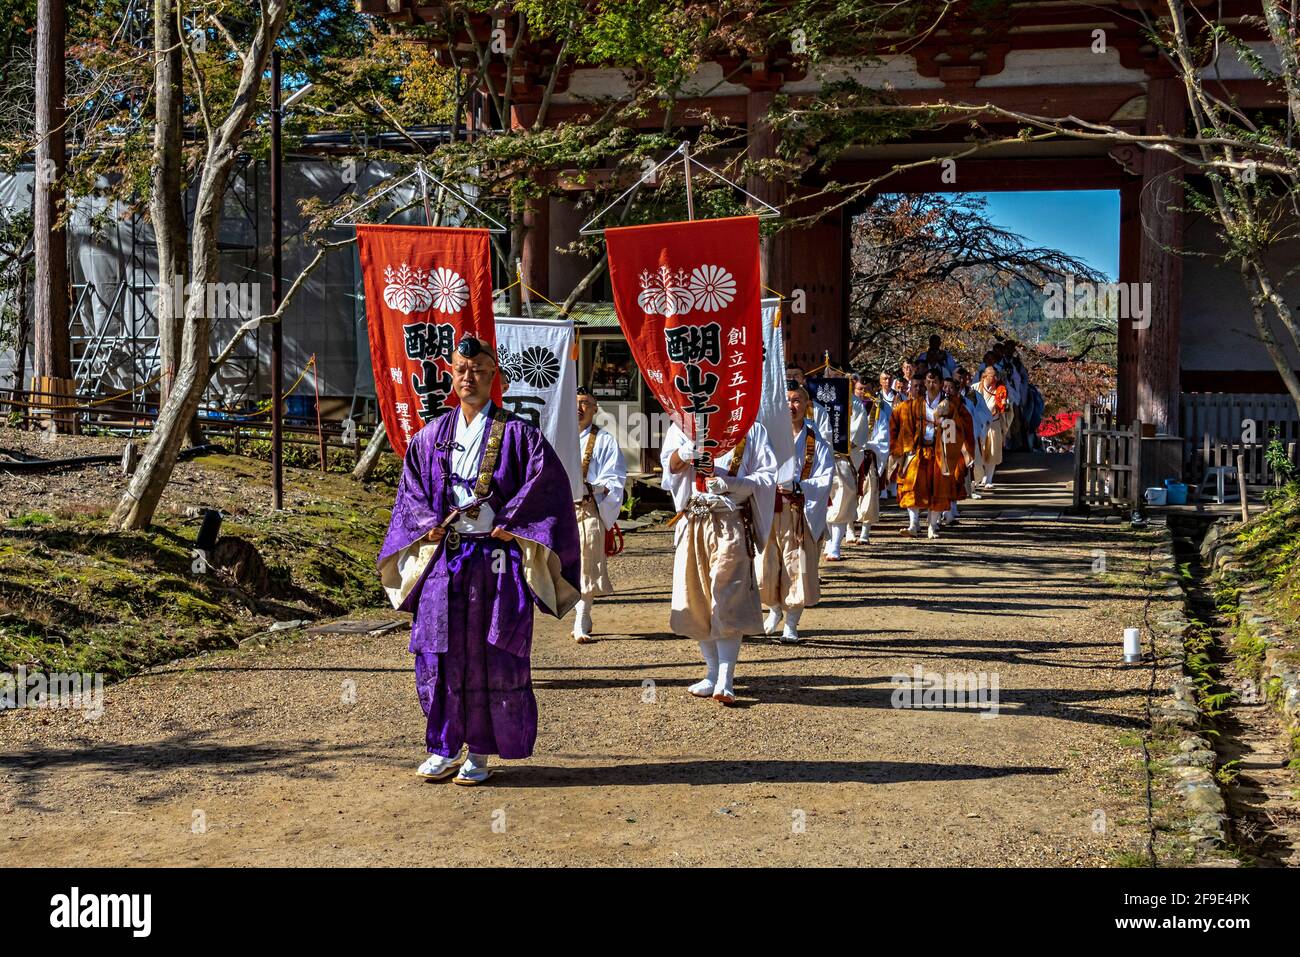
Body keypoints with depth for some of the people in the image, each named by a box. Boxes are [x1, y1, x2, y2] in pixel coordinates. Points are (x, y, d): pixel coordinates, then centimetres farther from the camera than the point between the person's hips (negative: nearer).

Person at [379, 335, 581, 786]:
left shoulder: (516, 433, 0)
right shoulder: (431, 435, 13)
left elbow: (548, 478, -8)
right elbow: (411, 486, 15)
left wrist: (510, 522, -14)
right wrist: (427, 525, -2)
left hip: (494, 559, -3)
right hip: (441, 558, 4)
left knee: (490, 657, 0)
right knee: (438, 654, 2)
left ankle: (480, 753, 9)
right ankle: (444, 749, 13)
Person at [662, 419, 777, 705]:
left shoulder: (752, 430, 6)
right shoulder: (686, 426, 12)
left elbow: (768, 477, 1)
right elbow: (670, 464, -2)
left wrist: (732, 483, -17)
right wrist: (684, 453, -26)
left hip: (731, 523, -3)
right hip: (693, 522, 3)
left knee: (727, 603, -11)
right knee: (696, 601, 6)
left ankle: (725, 680, -12)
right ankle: (713, 673, 18)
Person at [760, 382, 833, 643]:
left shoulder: (817, 442, 1)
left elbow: (824, 481, -6)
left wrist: (797, 486, -19)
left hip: (801, 516, -1)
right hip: (770, 512, 1)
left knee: (797, 569, -2)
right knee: (766, 566, 3)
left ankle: (791, 624, 14)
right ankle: (775, 610, 32)